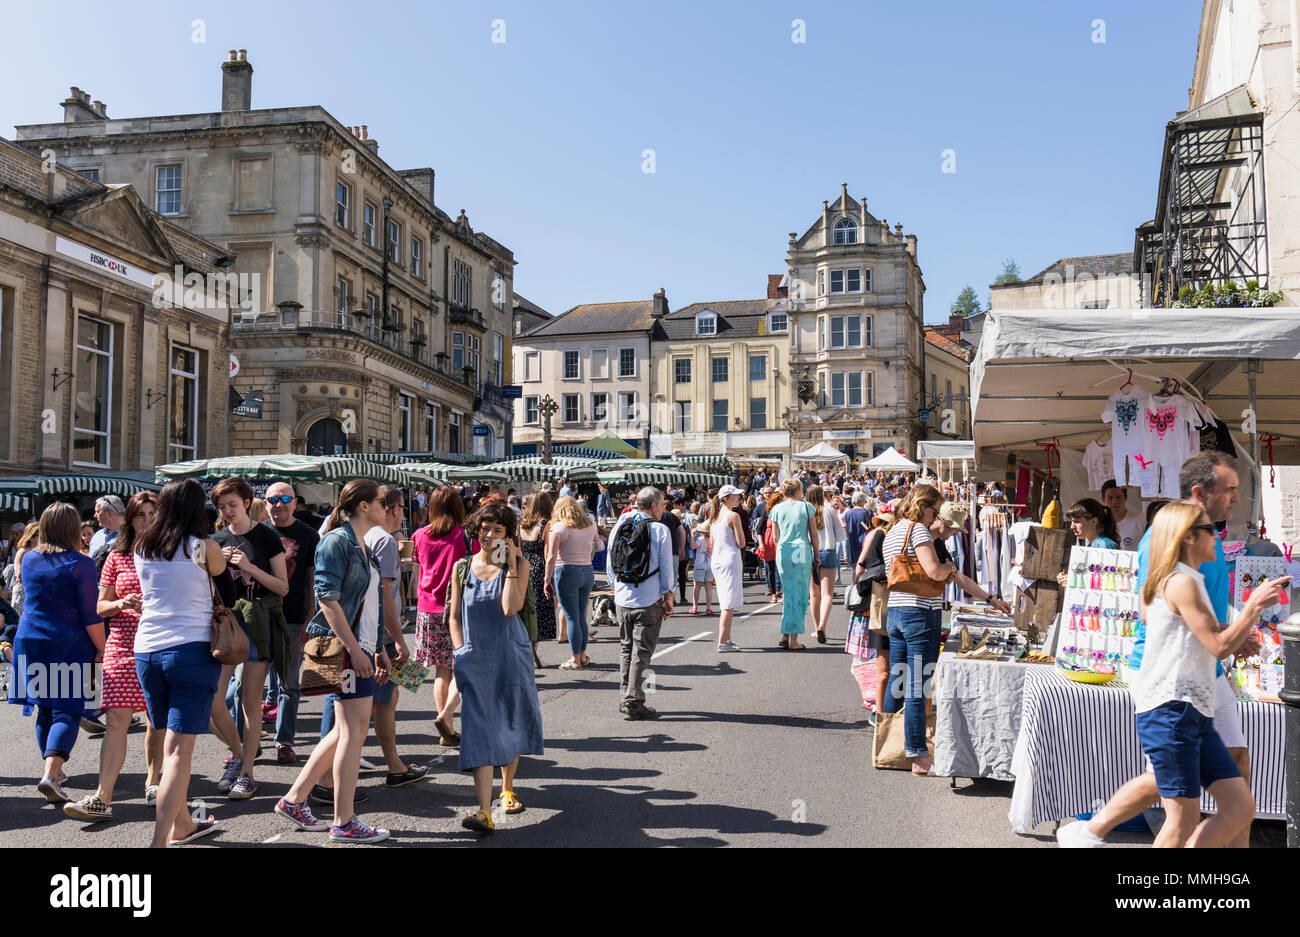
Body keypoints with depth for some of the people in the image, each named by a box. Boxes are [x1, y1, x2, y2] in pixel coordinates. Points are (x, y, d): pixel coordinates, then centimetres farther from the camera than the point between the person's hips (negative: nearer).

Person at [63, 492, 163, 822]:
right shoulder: (117, 557, 8)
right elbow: (100, 606, 10)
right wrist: (121, 604, -11)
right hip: (123, 645, 0)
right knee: (116, 719, -8)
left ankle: (152, 782, 25)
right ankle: (102, 798, -9)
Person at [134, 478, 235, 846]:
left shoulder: (142, 548, 7)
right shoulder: (205, 548, -6)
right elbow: (229, 597, 7)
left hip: (147, 651, 5)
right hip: (192, 650, -5)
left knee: (170, 744, 18)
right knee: (180, 750, -5)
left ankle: (182, 825, 32)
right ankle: (159, 839, -12)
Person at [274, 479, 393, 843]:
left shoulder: (362, 547, 18)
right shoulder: (336, 541, -11)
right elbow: (328, 598, -18)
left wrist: (376, 648, 21)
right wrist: (354, 649, -22)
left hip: (360, 647, 10)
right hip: (342, 647, -10)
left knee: (346, 731, 13)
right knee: (354, 730, -5)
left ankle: (294, 800, 23)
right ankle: (344, 822, 4)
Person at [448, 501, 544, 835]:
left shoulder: (518, 564, -2)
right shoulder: (462, 567, 5)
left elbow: (510, 608, -17)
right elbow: (454, 616, 11)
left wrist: (511, 563, -16)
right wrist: (461, 652, -1)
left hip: (509, 656, 0)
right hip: (475, 658, 0)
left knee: (508, 725, 13)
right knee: (479, 730, -10)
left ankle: (507, 789, 35)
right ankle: (484, 812, -16)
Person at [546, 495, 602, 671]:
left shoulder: (558, 527, -8)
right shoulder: (590, 525, 9)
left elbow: (551, 557, -12)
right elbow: (597, 540, 31)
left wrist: (548, 580, -9)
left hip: (567, 572, -6)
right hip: (588, 571, 6)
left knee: (572, 618, -2)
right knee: (581, 616, 15)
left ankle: (575, 660, 3)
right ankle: (583, 656, 22)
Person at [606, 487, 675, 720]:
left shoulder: (619, 527, 5)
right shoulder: (660, 530, -9)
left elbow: (609, 566, 12)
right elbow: (667, 567, -5)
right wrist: (668, 597, 5)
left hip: (622, 599, 5)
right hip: (648, 601, -5)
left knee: (626, 648, 17)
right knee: (642, 652, 2)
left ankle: (626, 697, 23)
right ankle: (633, 703, 4)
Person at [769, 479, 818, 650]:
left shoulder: (777, 509, 6)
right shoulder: (806, 507, 0)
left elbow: (775, 537, 11)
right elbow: (814, 535, 1)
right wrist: (816, 555, 10)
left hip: (783, 553, 3)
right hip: (802, 552, -3)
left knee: (788, 594, 14)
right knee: (800, 595, 2)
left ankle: (785, 636, 12)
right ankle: (794, 640, 1)